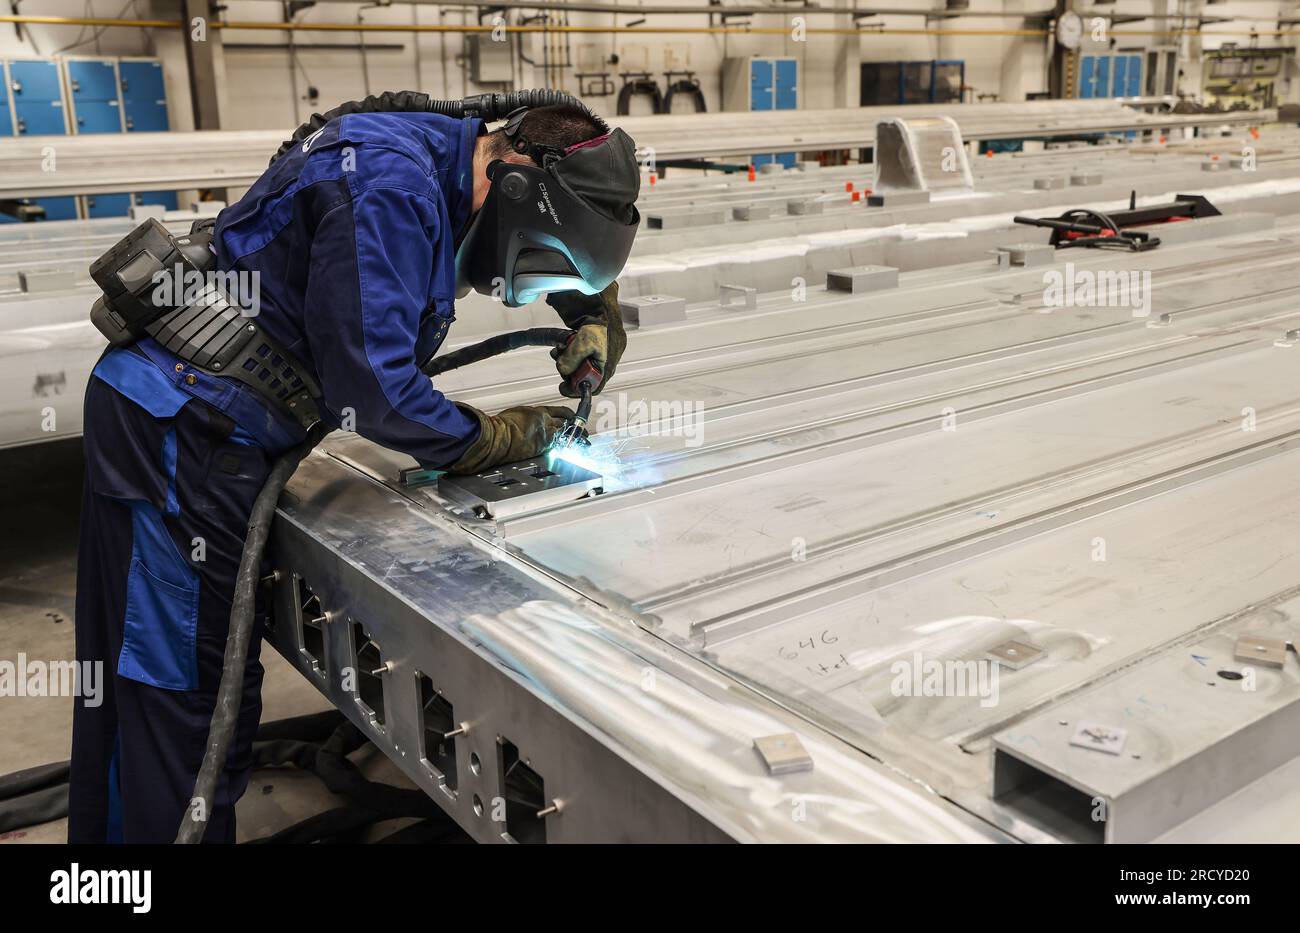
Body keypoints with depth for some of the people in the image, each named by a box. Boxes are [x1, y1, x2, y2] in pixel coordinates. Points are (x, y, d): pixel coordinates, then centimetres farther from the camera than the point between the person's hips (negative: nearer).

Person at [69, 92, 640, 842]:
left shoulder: (450, 157, 6)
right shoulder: (389, 188, -23)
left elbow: (582, 245, 25)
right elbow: (373, 393, -27)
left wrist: (597, 315, 6)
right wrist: (507, 437, -12)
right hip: (179, 428, -9)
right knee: (181, 694, 0)